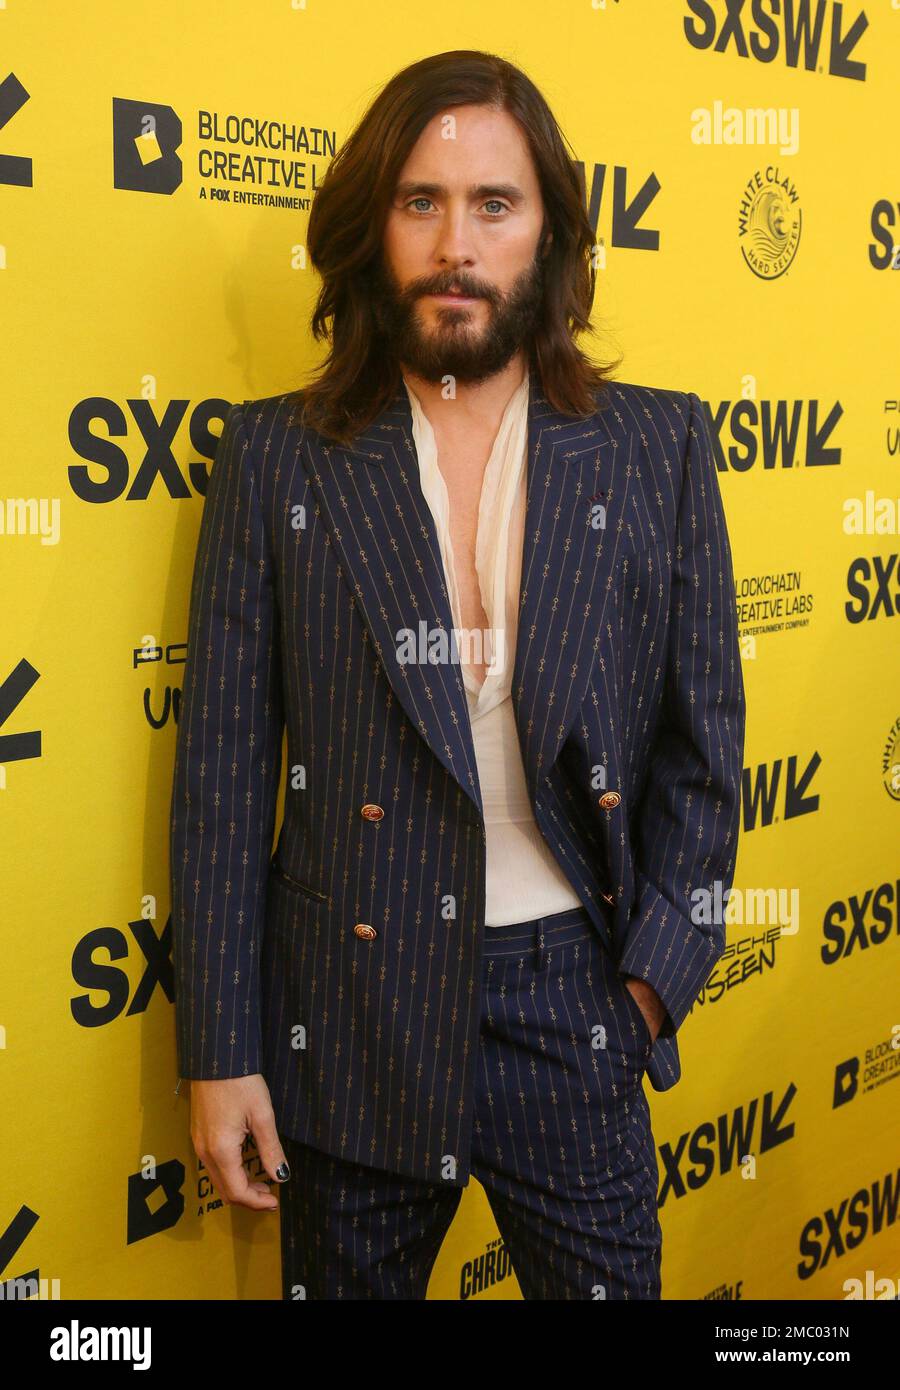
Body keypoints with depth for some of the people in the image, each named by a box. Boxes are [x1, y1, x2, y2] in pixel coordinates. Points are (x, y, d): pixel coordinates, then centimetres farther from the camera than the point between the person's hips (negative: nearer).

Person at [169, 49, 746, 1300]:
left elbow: (703, 740, 5)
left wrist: (658, 968, -2)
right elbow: (224, 767, -2)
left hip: (572, 1001, 1)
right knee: (346, 1276, 16)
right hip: (349, 1001, 0)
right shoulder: (275, 457, -3)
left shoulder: (657, 446, 0)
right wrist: (220, 1050, -3)